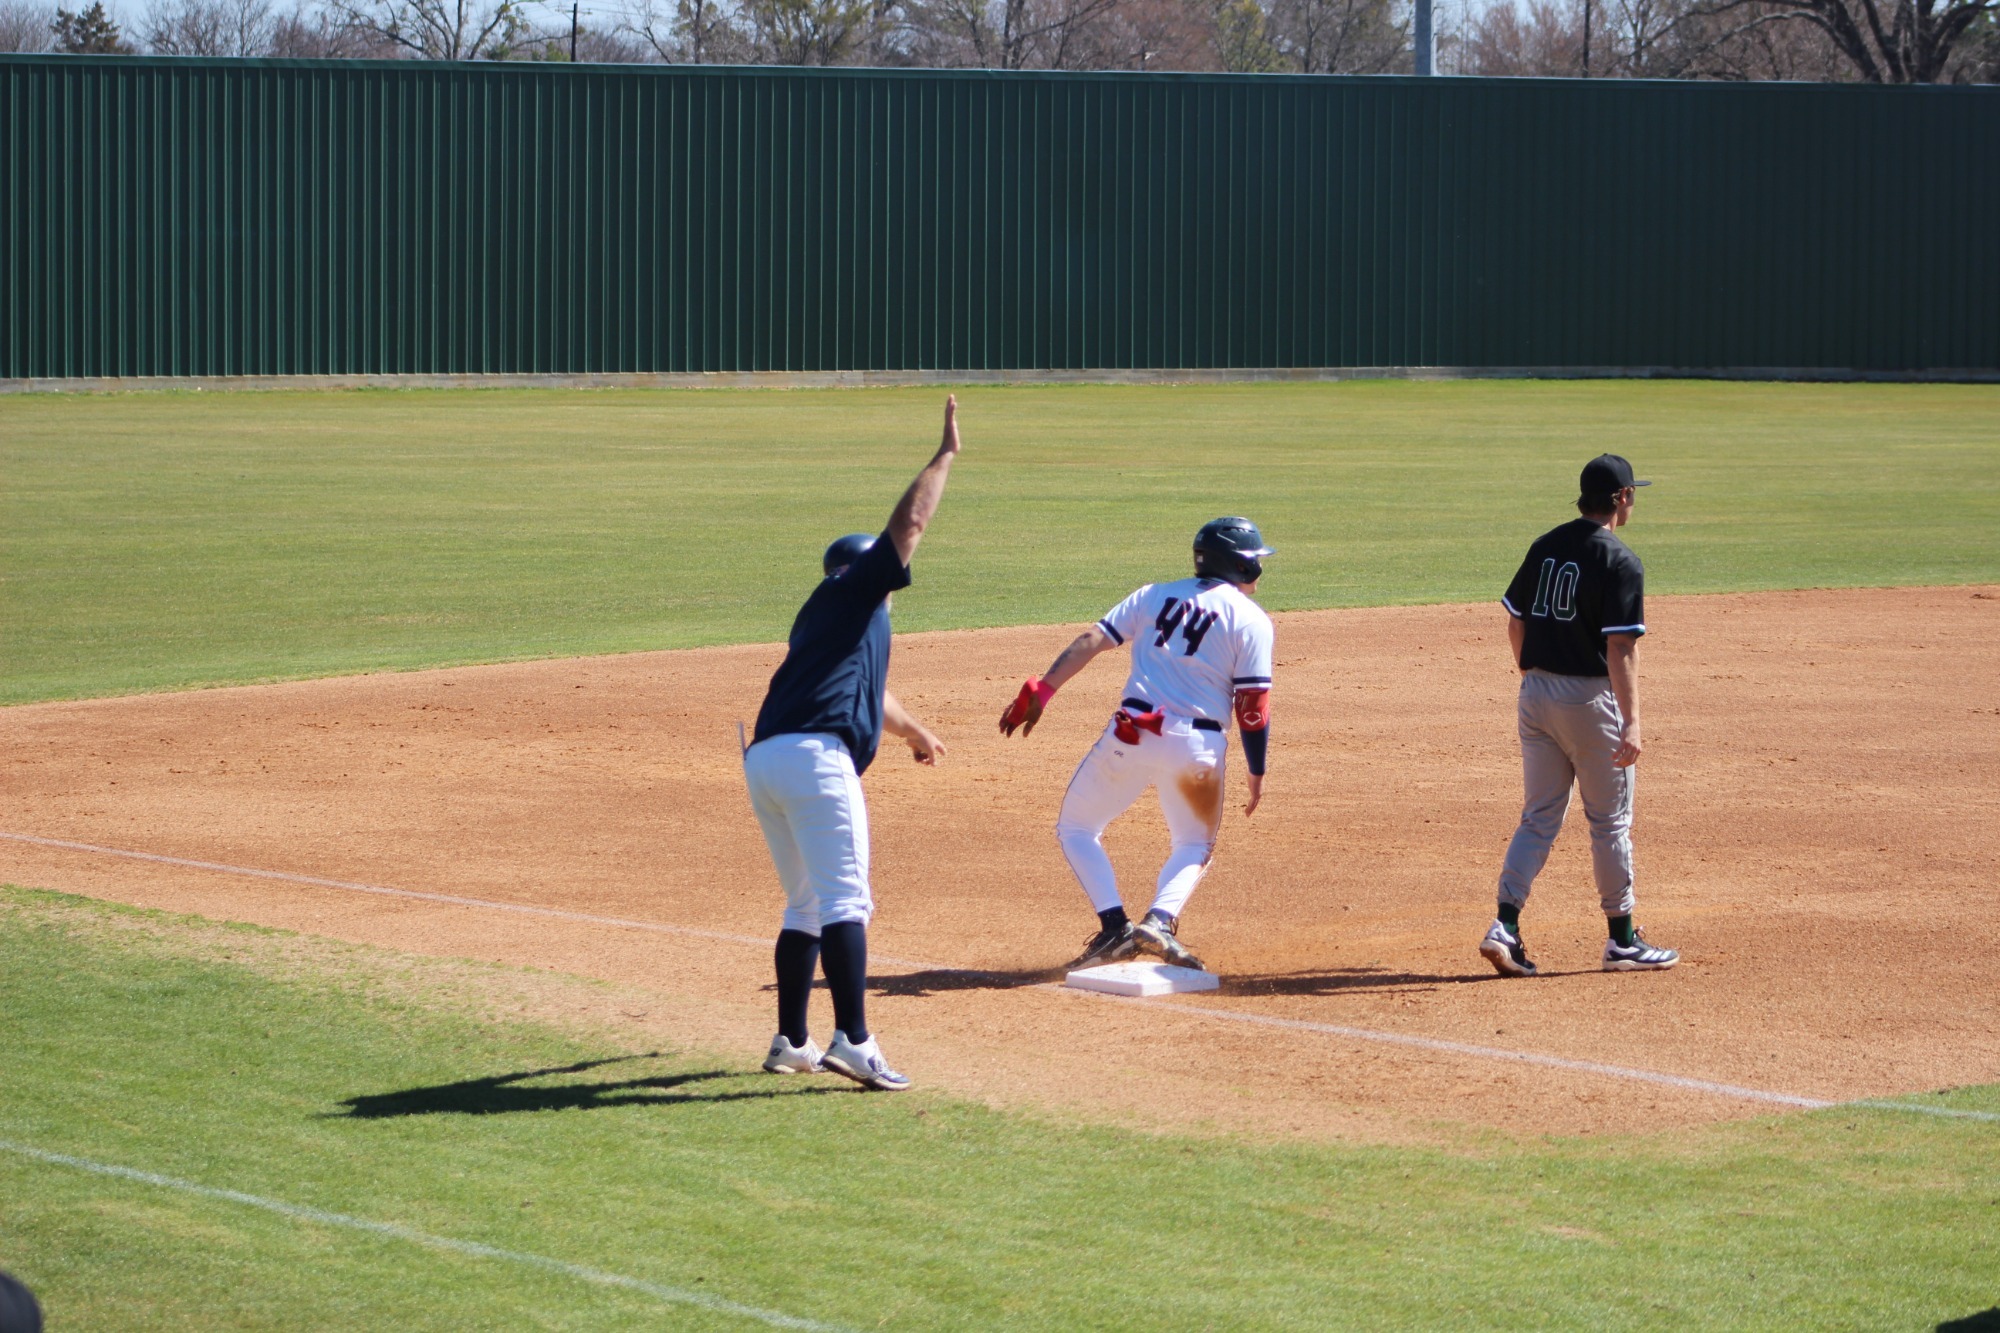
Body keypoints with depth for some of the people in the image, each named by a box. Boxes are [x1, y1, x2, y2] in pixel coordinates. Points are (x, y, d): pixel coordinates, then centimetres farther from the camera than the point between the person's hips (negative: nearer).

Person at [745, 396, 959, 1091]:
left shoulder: (821, 617, 33)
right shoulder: (854, 588, 10)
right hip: (815, 758, -9)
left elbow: (868, 694, 50)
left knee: (807, 906, 19)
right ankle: (853, 1041, -24)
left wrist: (915, 732, 66)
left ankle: (792, 1043, 19)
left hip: (763, 762, 9)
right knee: (844, 902, -13)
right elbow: (908, 522, 3)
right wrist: (945, 455, 15)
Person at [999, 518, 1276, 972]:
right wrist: (1257, 772, 7)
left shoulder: (1156, 595, 13)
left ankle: (1114, 925, -2)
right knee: (1195, 846, 23)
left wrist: (1041, 691, -1)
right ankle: (1160, 921, -4)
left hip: (1131, 736, 1)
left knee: (1076, 829, 18)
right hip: (1198, 745, -1)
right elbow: (1253, 707, -2)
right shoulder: (1252, 621, 3)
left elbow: (1091, 641, 3)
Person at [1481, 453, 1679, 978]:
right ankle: (1622, 940, 14)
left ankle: (1505, 926, -4)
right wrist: (1631, 723, -22)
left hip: (1536, 693, 6)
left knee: (1539, 817, 10)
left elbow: (1515, 622, 12)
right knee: (1610, 821, 6)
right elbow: (1620, 649, -20)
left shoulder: (1545, 546, 7)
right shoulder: (1620, 562, -13)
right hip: (1589, 698, -6)